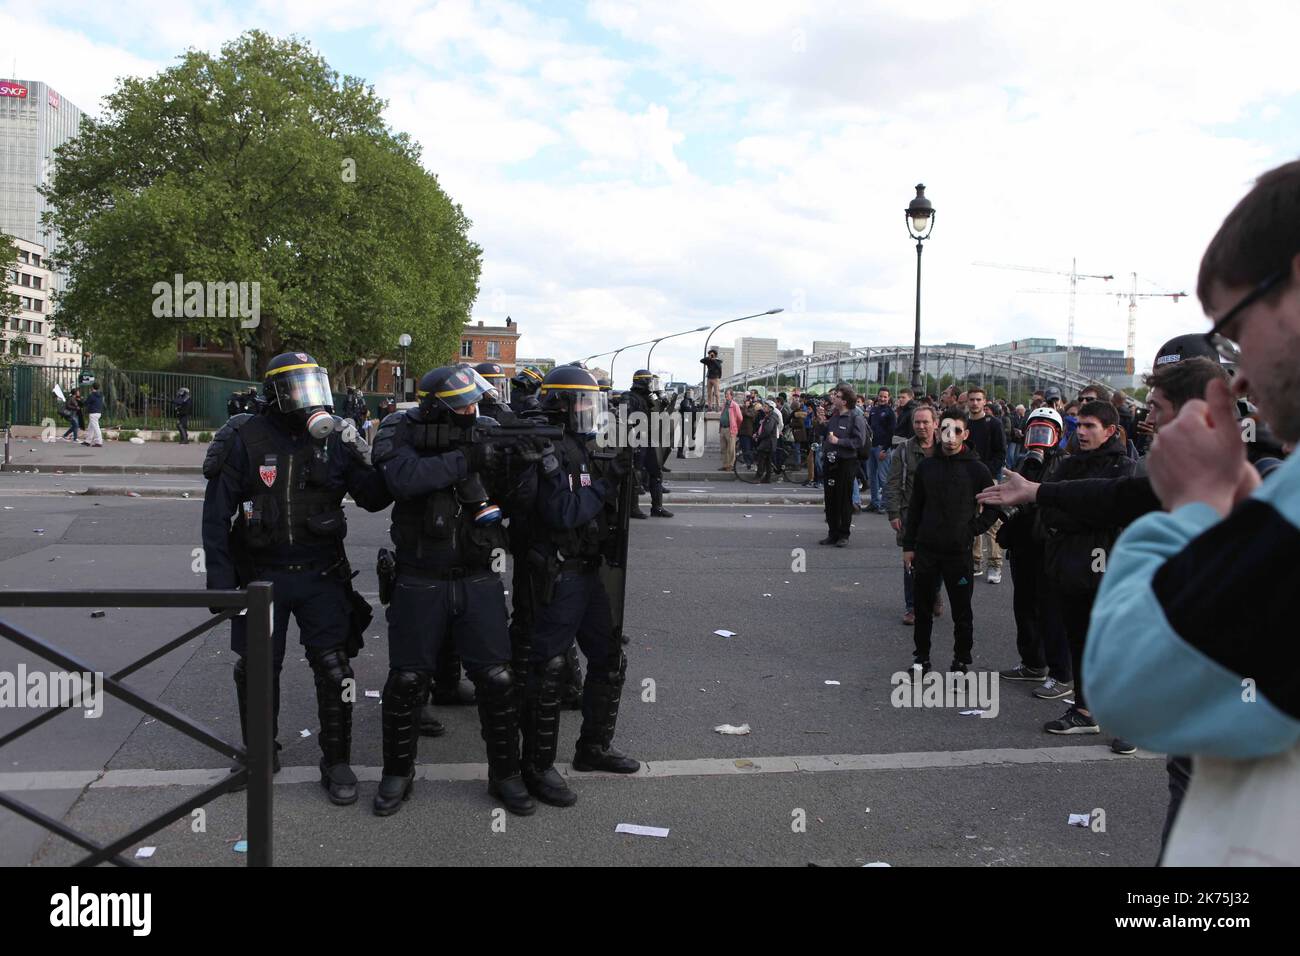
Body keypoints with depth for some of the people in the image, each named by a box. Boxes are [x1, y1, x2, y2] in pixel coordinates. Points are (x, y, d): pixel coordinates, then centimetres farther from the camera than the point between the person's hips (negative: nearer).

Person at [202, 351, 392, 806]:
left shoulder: (333, 439, -1)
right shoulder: (244, 440, -8)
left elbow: (376, 500, 2)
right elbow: (216, 515, -6)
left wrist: (366, 459, -16)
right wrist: (220, 581, -9)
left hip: (321, 576, 1)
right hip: (261, 576, -1)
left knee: (335, 669, -2)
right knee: (257, 669, 13)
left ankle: (336, 762, 16)